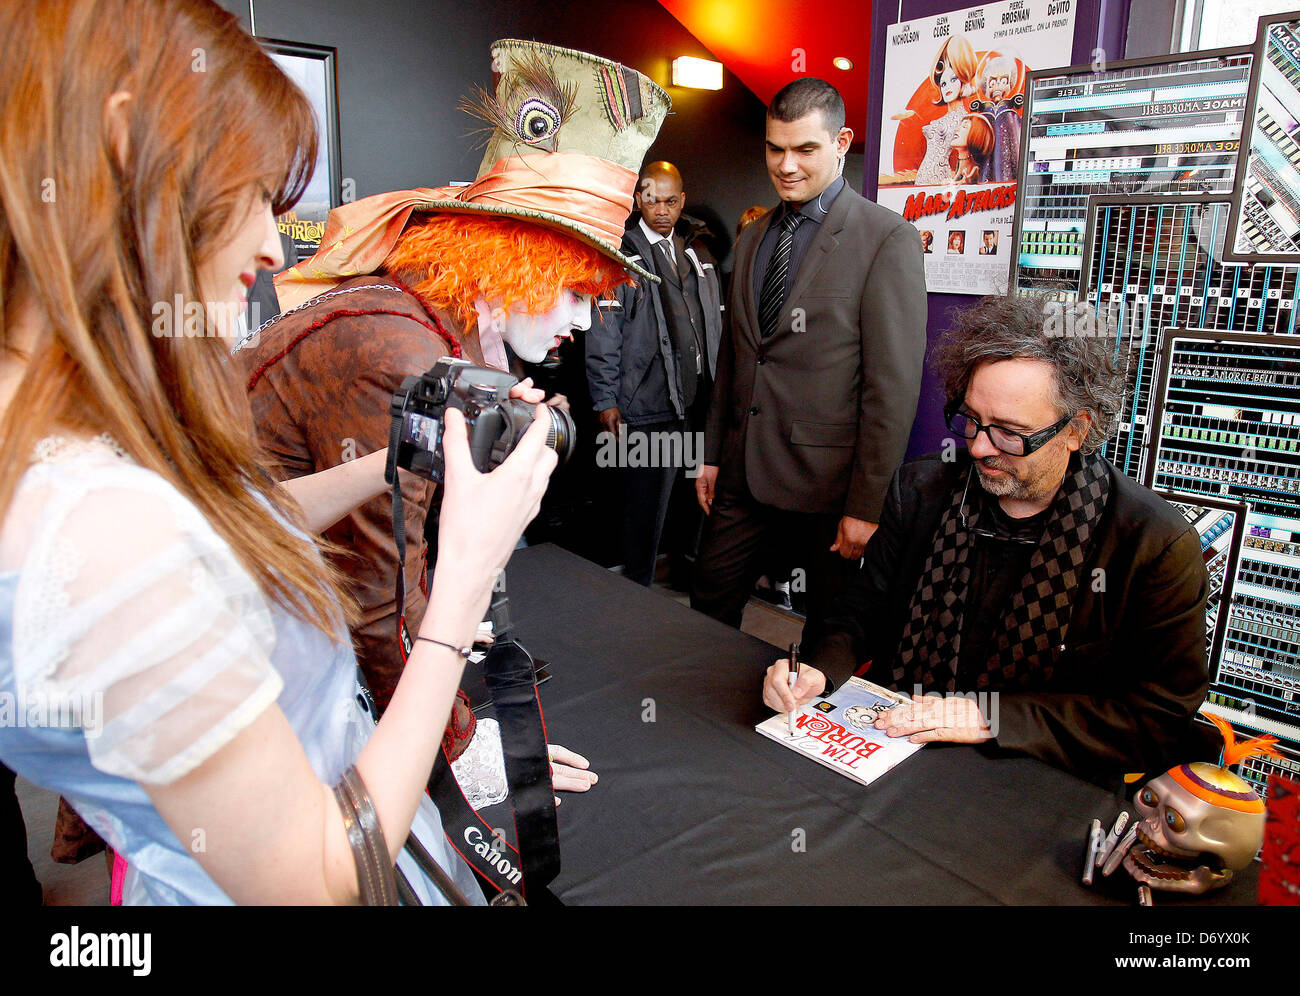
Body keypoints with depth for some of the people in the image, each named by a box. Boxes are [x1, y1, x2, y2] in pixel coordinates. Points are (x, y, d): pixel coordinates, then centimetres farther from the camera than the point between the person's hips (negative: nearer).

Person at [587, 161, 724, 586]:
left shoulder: (697, 255, 16)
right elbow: (603, 334, -6)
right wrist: (605, 399, -10)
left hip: (698, 404, 6)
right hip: (647, 409, -6)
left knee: (696, 501, 13)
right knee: (645, 511, 1)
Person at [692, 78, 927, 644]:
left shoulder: (888, 240, -9)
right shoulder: (752, 240, 13)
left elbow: (894, 386, -13)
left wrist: (866, 506, -15)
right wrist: (713, 455, 14)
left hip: (825, 478, -5)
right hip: (743, 471, 6)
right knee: (708, 608, 14)